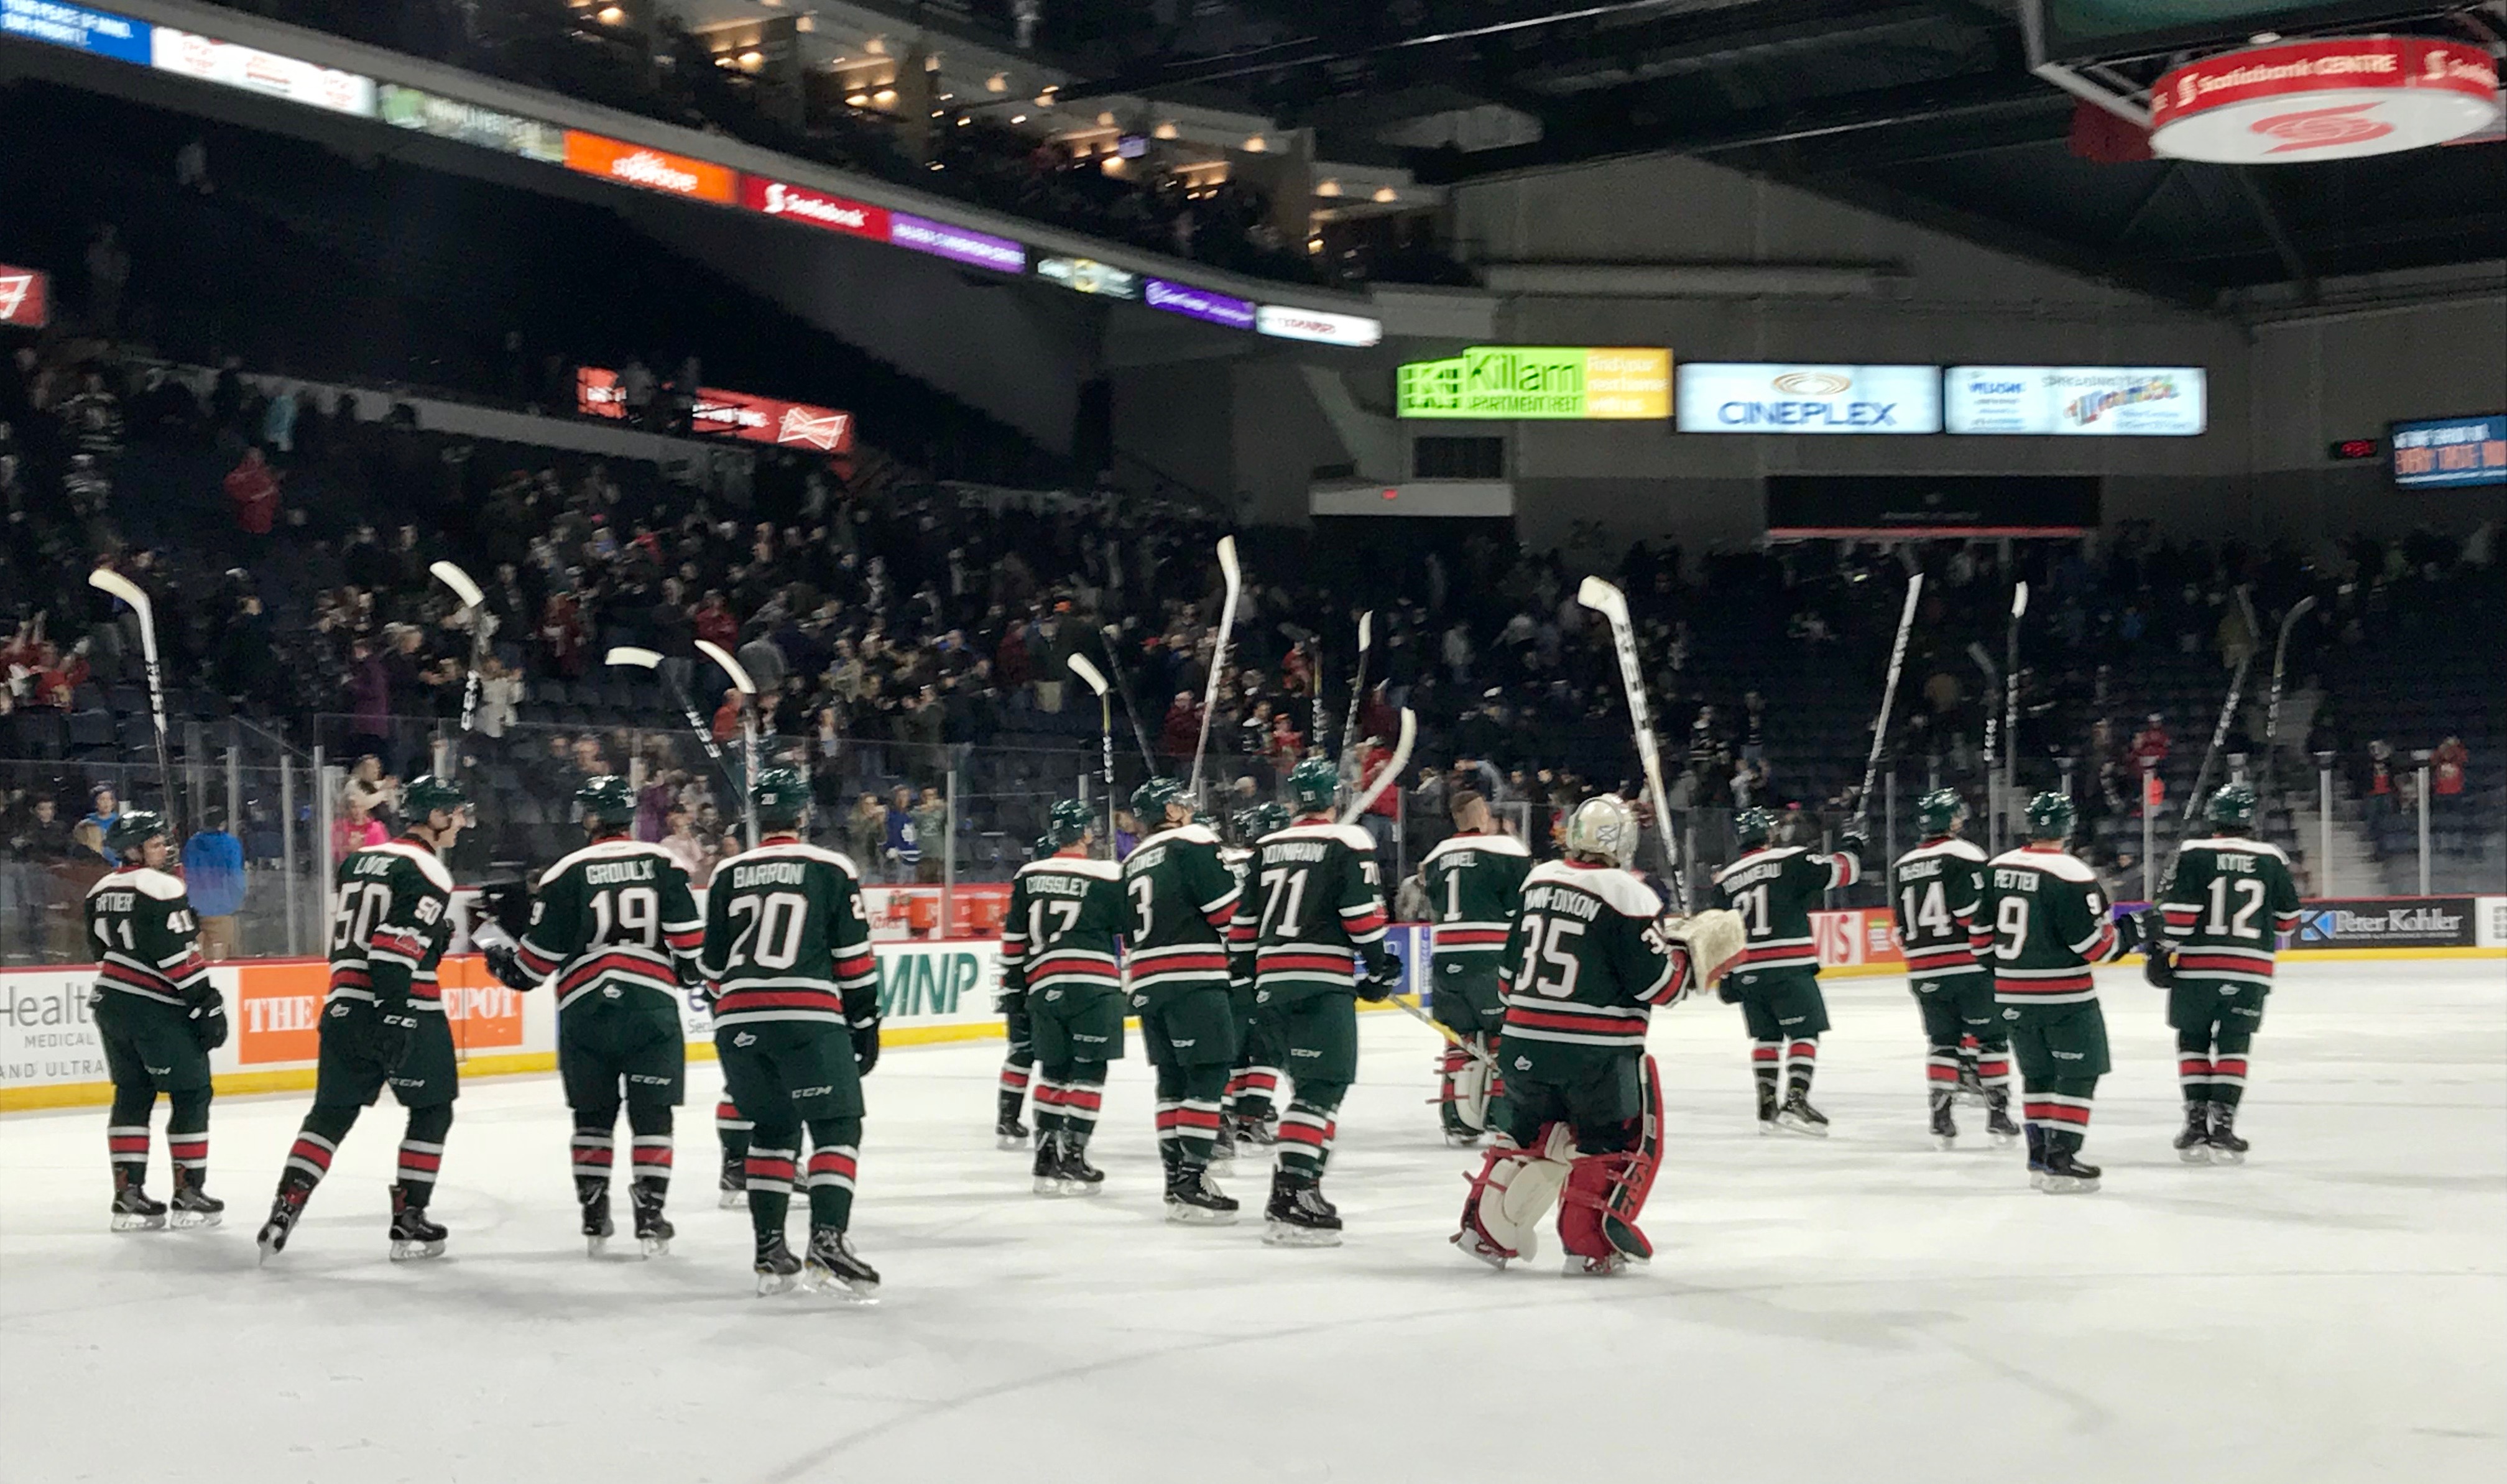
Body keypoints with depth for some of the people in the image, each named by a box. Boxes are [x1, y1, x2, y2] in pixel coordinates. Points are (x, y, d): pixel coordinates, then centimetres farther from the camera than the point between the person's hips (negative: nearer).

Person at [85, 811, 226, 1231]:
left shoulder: (100, 892, 11)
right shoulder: (160, 888, -15)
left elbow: (102, 950, 17)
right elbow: (179, 955, -18)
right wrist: (209, 1004, -14)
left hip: (110, 1005, 8)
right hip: (155, 1008, -8)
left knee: (132, 1094, 14)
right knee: (191, 1094, 2)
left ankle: (128, 1193, 11)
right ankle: (189, 1194, 3)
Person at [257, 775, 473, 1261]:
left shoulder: (360, 860, 15)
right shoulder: (426, 872, -10)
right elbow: (397, 951, -19)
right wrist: (393, 1023, -21)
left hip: (344, 1006, 7)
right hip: (403, 1011, -7)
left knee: (331, 1112, 11)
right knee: (433, 1110, 8)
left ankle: (286, 1205, -1)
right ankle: (409, 1221, 7)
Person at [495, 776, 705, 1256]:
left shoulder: (567, 873, 0)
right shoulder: (663, 865, 2)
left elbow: (542, 953, 1)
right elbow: (688, 935, -3)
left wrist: (509, 966, 20)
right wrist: (693, 975, 14)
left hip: (586, 1008, 0)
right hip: (651, 1005, 0)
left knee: (593, 1116, 12)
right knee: (652, 1115, 5)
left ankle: (594, 1217, 13)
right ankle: (649, 1217, 0)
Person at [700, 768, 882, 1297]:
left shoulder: (728, 875, 14)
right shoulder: (832, 870, 2)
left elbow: (715, 965, 17)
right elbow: (854, 960, 0)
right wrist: (865, 1025, 8)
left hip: (738, 1021, 5)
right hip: (808, 1019, -4)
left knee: (772, 1130, 17)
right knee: (837, 1128, 1)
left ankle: (770, 1253, 13)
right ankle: (826, 1240, -16)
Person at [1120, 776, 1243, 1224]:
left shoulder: (1133, 863, 21)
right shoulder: (1193, 842, -3)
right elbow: (1228, 909, -11)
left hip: (1147, 984, 8)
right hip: (1193, 978, -8)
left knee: (1173, 1080, 12)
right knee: (1209, 1074, -8)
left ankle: (1176, 1178, 13)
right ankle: (1191, 1180, -15)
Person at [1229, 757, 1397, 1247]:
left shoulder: (1268, 848, 16)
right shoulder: (1348, 843, -2)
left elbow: (1245, 919, 17)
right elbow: (1362, 912, -10)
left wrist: (1246, 969, 25)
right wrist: (1379, 967, 0)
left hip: (1274, 980, 7)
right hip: (1324, 981, -7)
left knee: (1310, 1082, 19)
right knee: (1322, 1088, -11)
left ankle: (1296, 1178, 21)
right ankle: (1290, 1196, -22)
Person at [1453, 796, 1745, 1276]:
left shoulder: (1538, 881, 7)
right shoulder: (1628, 896, -12)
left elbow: (1508, 973, 14)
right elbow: (1656, 983, -12)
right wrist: (1694, 956, 4)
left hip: (1526, 1039, 6)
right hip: (1600, 1050, -6)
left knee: (1529, 1131, 22)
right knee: (1622, 1143, 9)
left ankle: (1486, 1230, 22)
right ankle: (1590, 1246, 6)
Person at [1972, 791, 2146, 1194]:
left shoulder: (1997, 868, 3)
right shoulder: (2072, 875, -17)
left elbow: (1980, 933, 9)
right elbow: (2092, 942, -16)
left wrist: (1995, 966, 23)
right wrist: (2127, 934, 3)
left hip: (2013, 995, 7)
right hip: (2064, 995, -6)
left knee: (2038, 1073, 18)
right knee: (2079, 1074, 1)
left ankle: (2039, 1156, 21)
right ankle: (2060, 1160, -5)